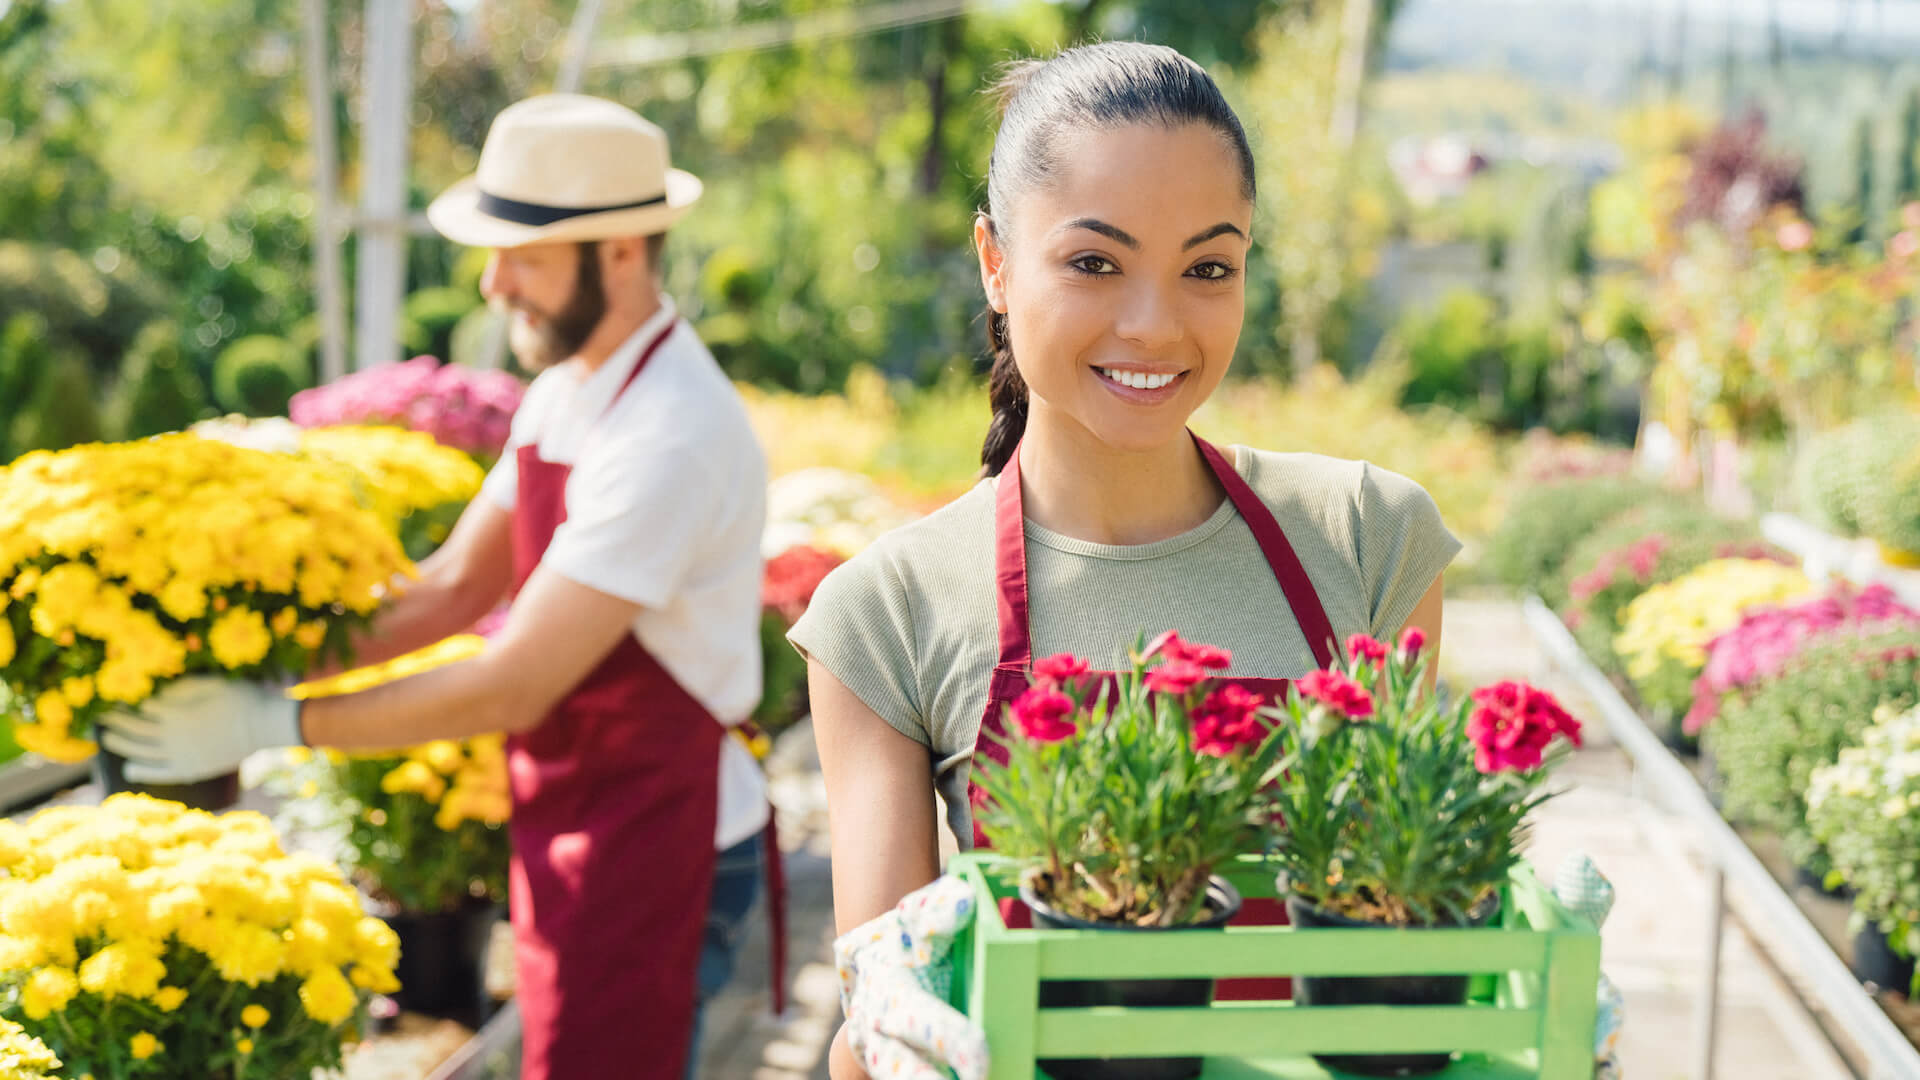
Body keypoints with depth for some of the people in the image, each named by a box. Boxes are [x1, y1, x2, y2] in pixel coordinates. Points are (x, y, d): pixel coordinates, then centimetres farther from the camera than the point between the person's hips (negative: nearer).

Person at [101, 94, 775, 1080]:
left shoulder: (670, 437, -24)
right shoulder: (565, 396, 7)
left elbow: (512, 688, -24)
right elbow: (454, 588, 13)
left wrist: (275, 722, -19)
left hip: (652, 849, -9)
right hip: (569, 831, 9)